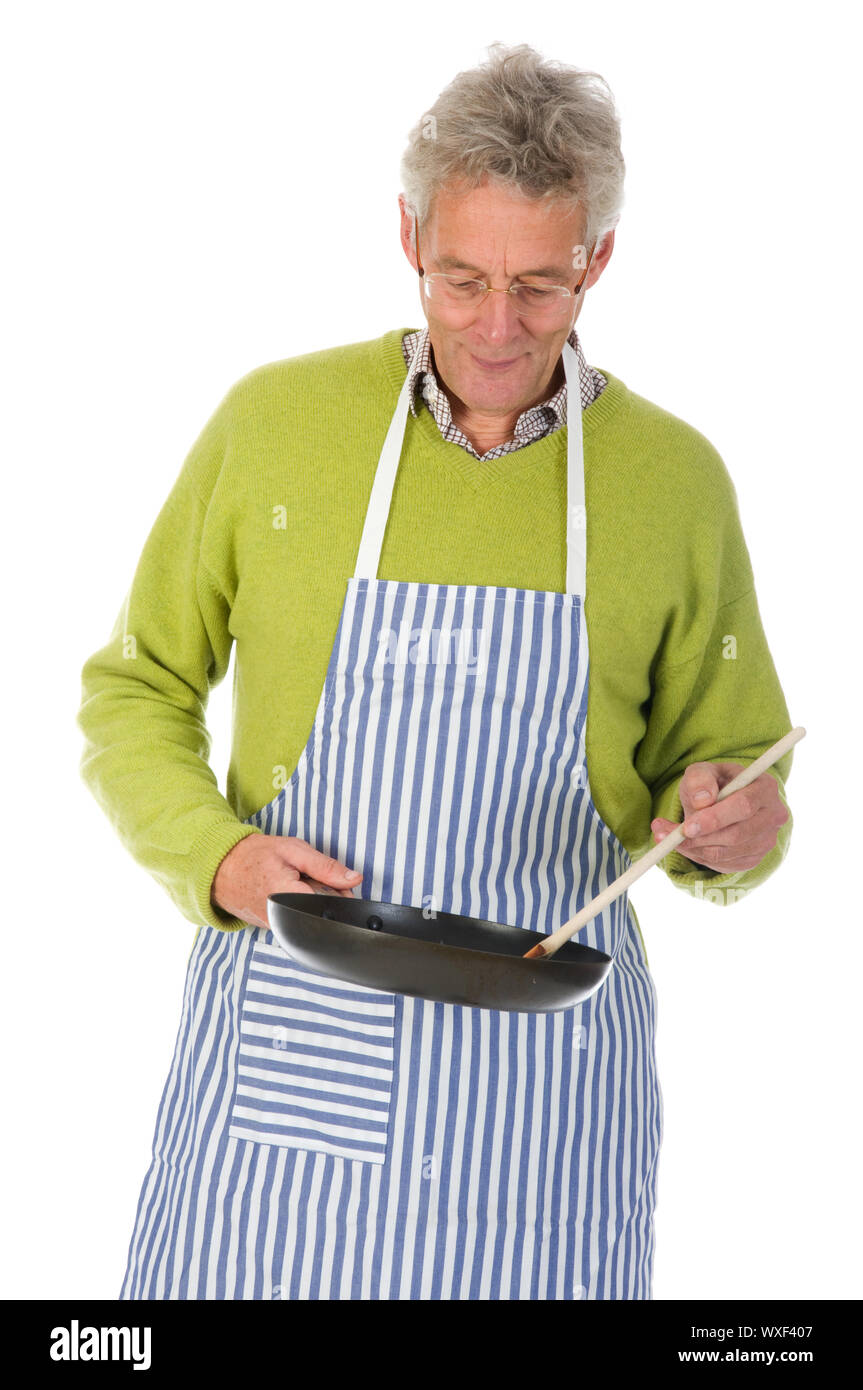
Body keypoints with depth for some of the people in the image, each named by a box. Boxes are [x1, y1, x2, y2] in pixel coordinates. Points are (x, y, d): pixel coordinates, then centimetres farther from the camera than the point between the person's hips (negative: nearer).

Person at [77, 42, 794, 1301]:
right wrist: (215, 857, -10)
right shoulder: (274, 420, -2)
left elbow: (718, 759, 10)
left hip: (540, 1067, 1)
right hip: (285, 1045, 0)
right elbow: (136, 691, 7)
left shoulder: (676, 477, 0)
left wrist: (736, 827, -13)